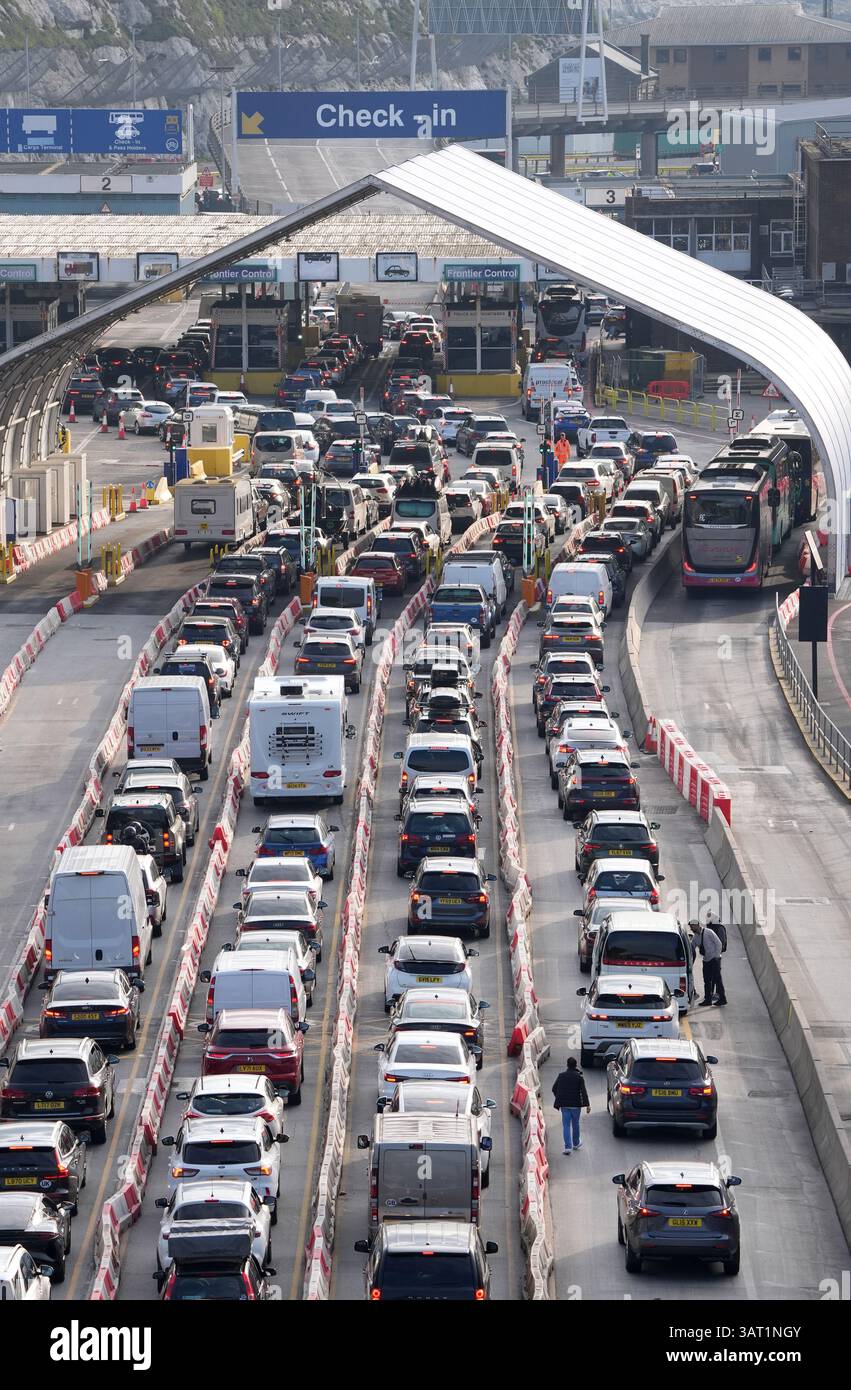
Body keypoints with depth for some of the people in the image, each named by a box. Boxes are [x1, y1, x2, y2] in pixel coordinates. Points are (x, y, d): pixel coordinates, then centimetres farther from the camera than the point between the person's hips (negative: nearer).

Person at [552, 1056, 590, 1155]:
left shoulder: (561, 1076, -1)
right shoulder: (579, 1077, -8)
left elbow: (554, 1089, 6)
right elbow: (583, 1091, -14)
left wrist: (559, 1100, 21)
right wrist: (587, 1105, -14)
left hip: (564, 1105, 1)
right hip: (576, 1104, -1)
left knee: (566, 1125, 2)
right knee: (575, 1124, 17)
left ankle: (568, 1146, -8)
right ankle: (576, 1143, 34)